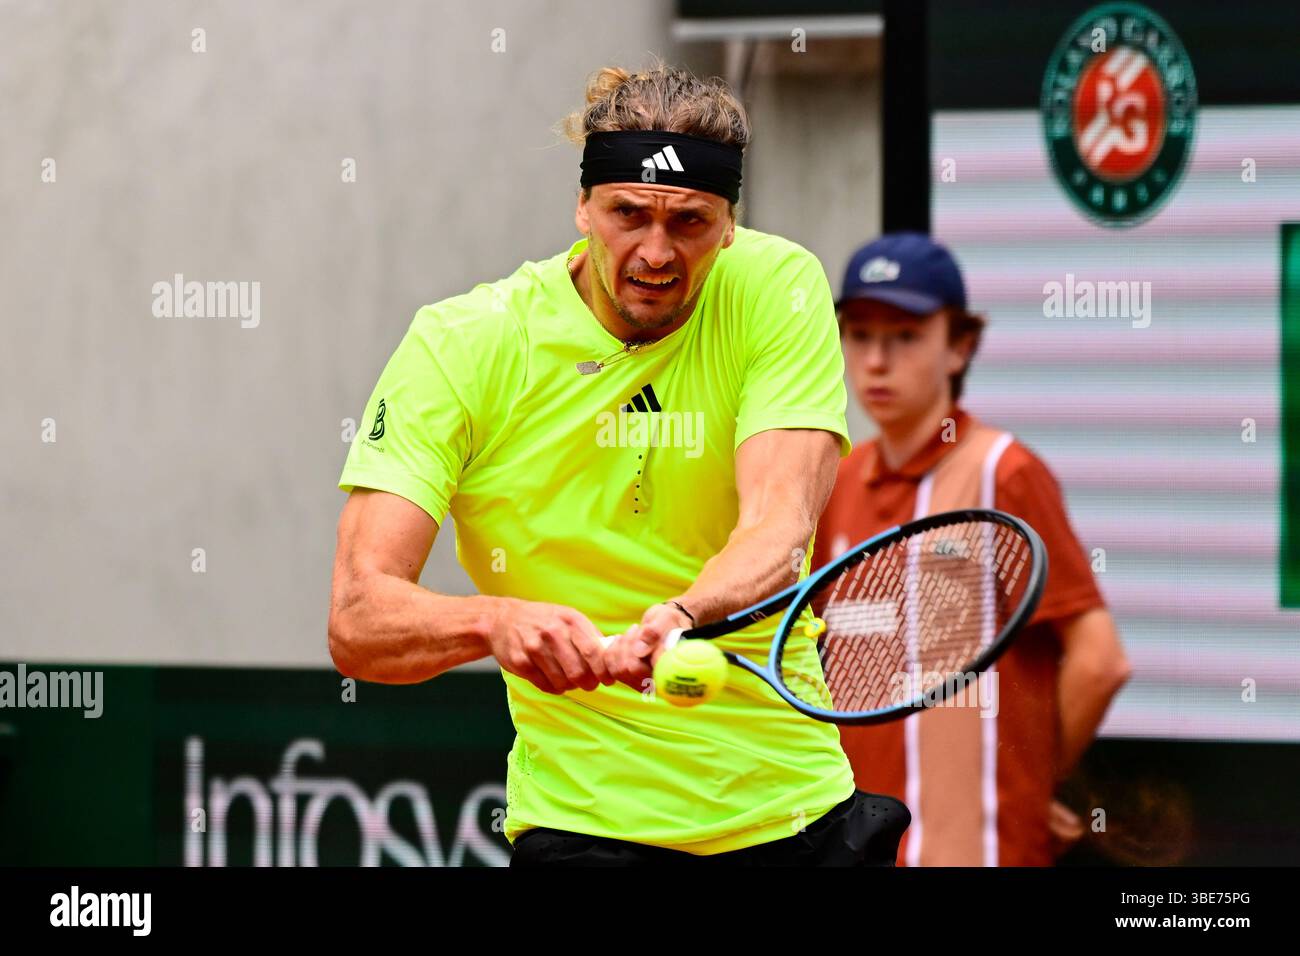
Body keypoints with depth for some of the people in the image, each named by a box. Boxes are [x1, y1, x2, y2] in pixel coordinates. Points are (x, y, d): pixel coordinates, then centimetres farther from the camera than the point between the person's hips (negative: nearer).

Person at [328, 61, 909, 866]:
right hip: (584, 823, -1)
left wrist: (683, 617, -42)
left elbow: (778, 529, -20)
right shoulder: (458, 344, -10)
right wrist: (496, 621, -38)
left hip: (796, 805, 1)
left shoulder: (778, 288, -6)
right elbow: (358, 622, -17)